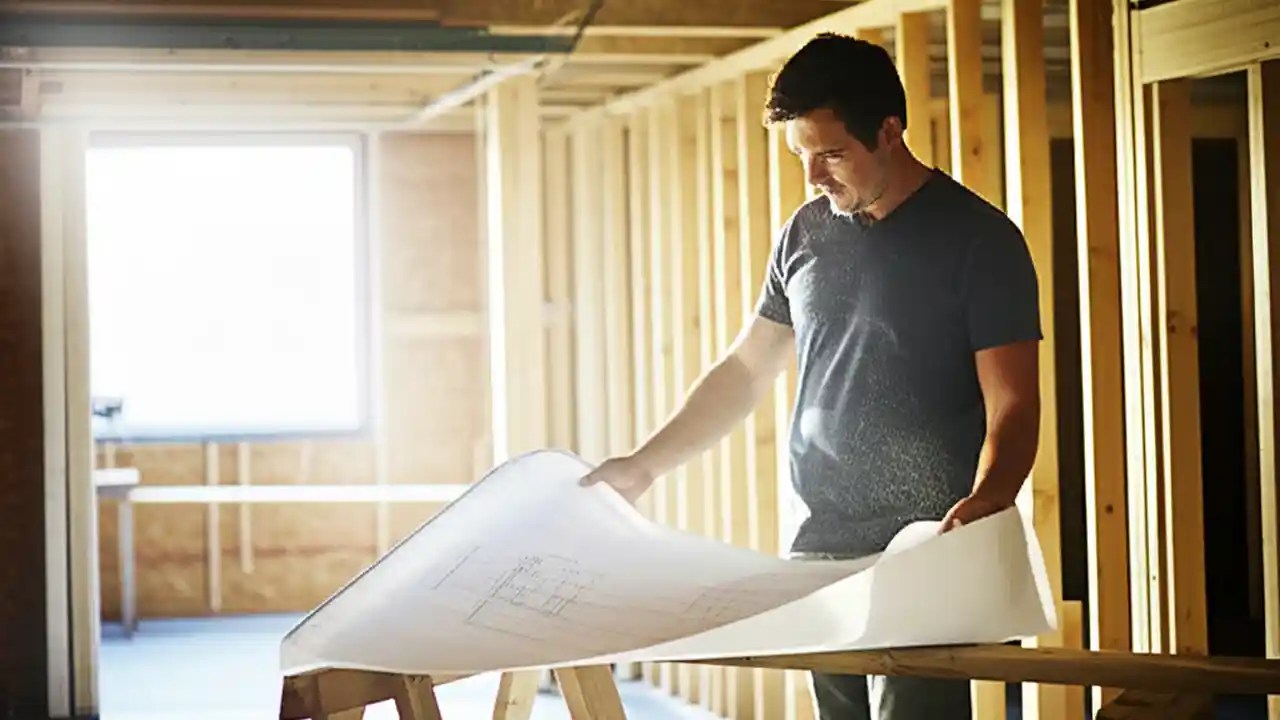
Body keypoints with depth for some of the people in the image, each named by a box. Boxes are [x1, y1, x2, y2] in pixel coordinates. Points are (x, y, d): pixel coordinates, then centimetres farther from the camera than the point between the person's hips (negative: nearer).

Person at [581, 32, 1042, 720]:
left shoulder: (978, 238, -5)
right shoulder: (807, 233, 12)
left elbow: (1013, 406, -10)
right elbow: (744, 370, 20)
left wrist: (986, 501, -30)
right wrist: (643, 466, 13)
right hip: (818, 549, 5)